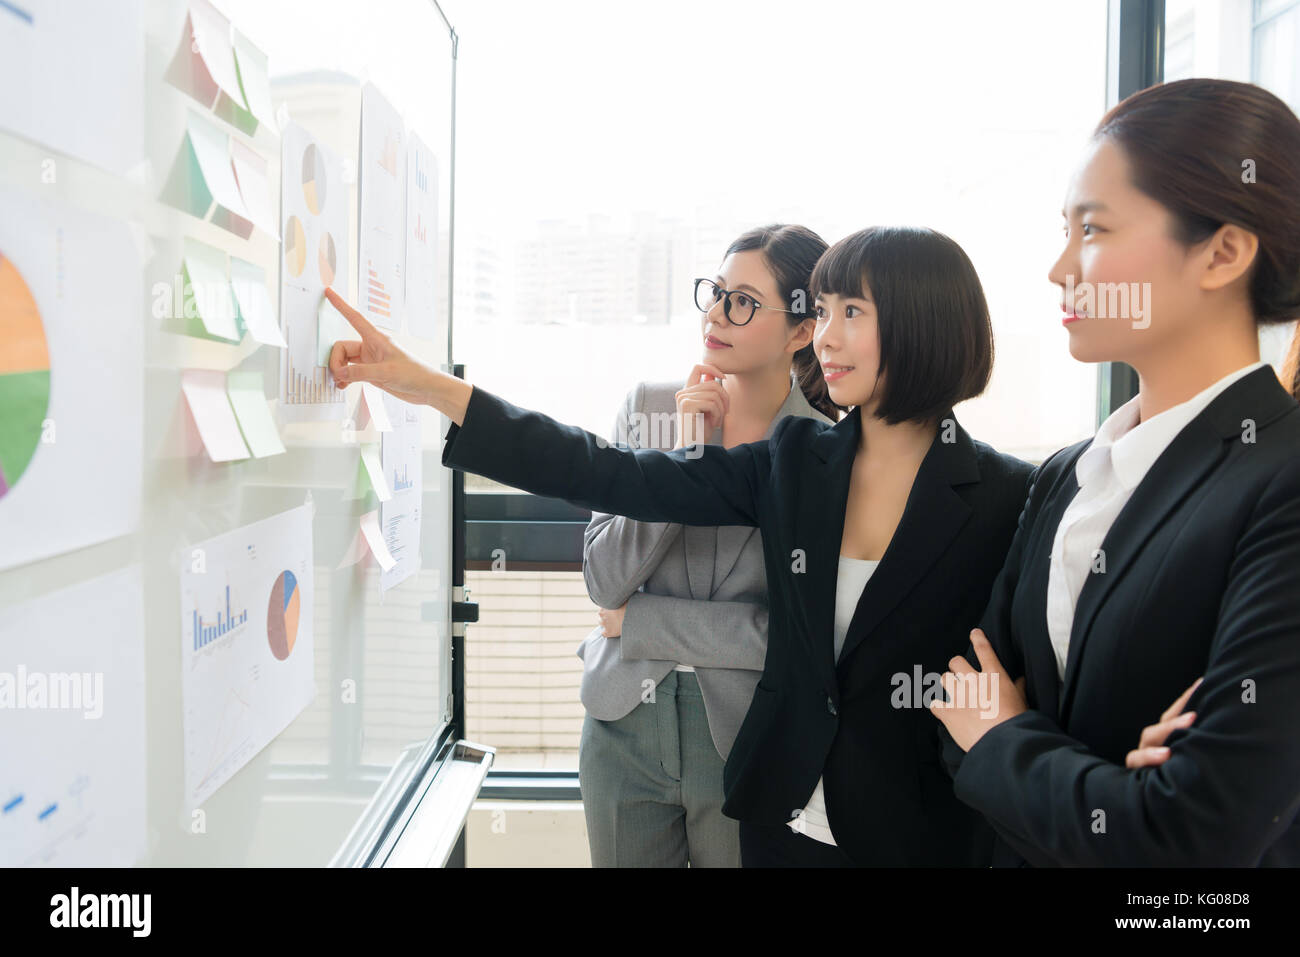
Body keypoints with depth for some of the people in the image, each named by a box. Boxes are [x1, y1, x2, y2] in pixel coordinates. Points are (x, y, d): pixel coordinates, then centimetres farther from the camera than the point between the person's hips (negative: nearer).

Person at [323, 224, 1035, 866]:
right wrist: (427, 385, -12)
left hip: (923, 835, -3)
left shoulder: (1006, 499, -12)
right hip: (784, 824, 4)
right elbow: (614, 477, -7)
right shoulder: (795, 464, -2)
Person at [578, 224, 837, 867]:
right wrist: (685, 456, -18)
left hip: (748, 734, -2)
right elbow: (604, 579, -8)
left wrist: (639, 621, -11)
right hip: (625, 721, 3)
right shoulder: (647, 407, -3)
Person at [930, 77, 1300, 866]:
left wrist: (1002, 743, -11)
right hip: (1023, 855, 6)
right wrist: (1110, 777, -19)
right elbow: (967, 711, 0)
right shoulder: (1062, 479, -1)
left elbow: (1197, 836, -28)